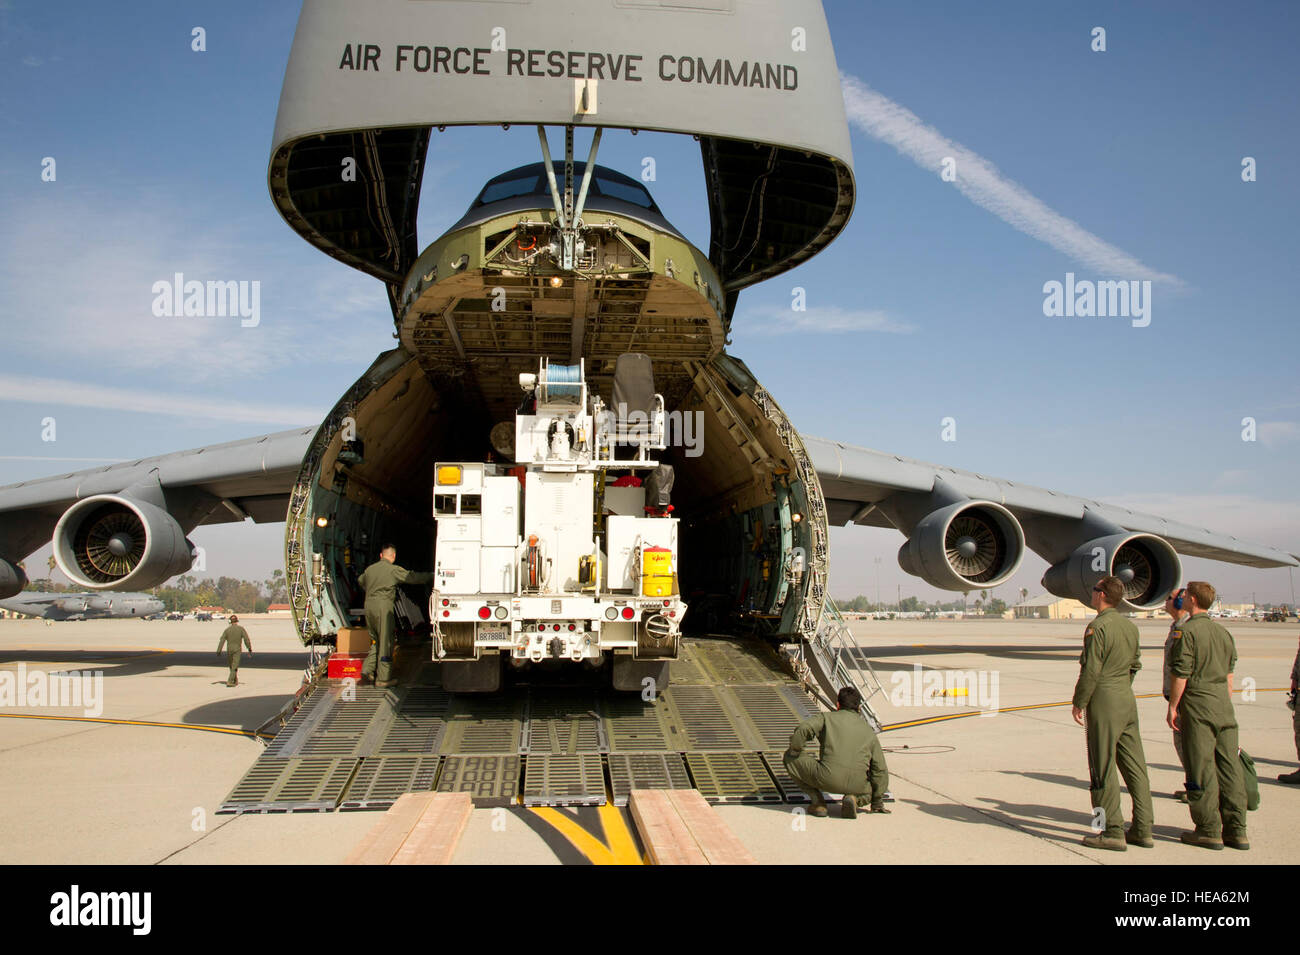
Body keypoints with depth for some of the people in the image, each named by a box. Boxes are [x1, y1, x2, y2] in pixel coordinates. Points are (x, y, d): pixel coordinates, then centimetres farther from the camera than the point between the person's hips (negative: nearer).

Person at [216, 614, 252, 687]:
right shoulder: (241, 629, -4)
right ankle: (229, 682, -17)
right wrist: (250, 649, -3)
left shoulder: (227, 629, -1)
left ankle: (235, 681, 29)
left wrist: (219, 651, -5)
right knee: (234, 667, -4)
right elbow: (246, 639, -9)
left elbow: (222, 641, -5)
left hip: (229, 650, 2)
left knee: (232, 666, 19)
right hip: (237, 650, -2)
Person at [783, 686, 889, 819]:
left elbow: (803, 729, -7)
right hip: (856, 785, 3)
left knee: (789, 758, 16)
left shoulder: (827, 717, 13)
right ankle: (854, 798, 2)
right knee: (871, 790, 38)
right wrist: (878, 803, 28)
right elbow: (880, 769, 20)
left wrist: (794, 751, 12)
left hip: (828, 778, -3)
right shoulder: (869, 730, 22)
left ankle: (818, 802, 9)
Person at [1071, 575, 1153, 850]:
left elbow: (1091, 670, -17)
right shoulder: (1130, 626, 11)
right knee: (1134, 766, 10)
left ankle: (1112, 832, 0)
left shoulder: (1098, 627, -14)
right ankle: (1142, 830, 13)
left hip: (1104, 702, -8)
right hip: (1127, 699, 8)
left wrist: (1078, 703, -9)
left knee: (1103, 769, -2)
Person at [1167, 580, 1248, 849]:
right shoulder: (1222, 631, 13)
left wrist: (1172, 707, -7)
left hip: (1198, 704, -7)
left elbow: (1181, 674, -13)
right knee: (1229, 766, 8)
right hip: (1223, 701, 7)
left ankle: (1209, 830, 2)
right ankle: (1236, 830, 11)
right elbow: (1229, 673, 16)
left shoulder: (1187, 630, -10)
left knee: (1202, 769, -2)